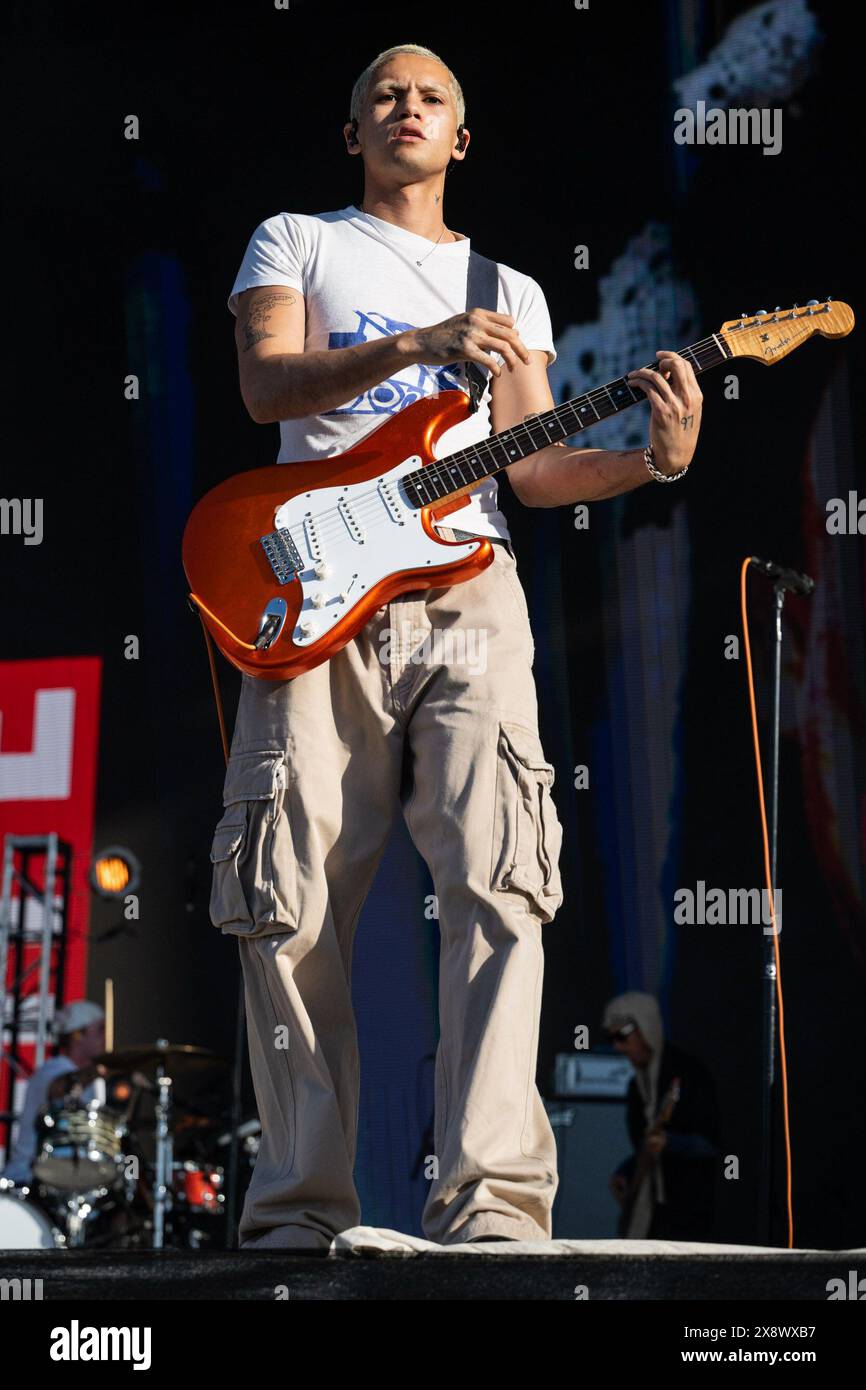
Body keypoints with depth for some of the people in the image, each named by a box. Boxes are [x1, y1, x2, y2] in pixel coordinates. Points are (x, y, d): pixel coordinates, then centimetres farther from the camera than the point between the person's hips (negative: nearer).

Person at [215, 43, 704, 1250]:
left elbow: (531, 468, 15)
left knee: (498, 886, -16)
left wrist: (654, 462, -5)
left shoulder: (510, 291, 24)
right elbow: (266, 386, -2)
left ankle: (490, 1198, -22)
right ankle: (303, 1207, 1)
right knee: (293, 906, -6)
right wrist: (417, 347, -17)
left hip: (466, 594, 2)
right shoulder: (296, 243, 16)